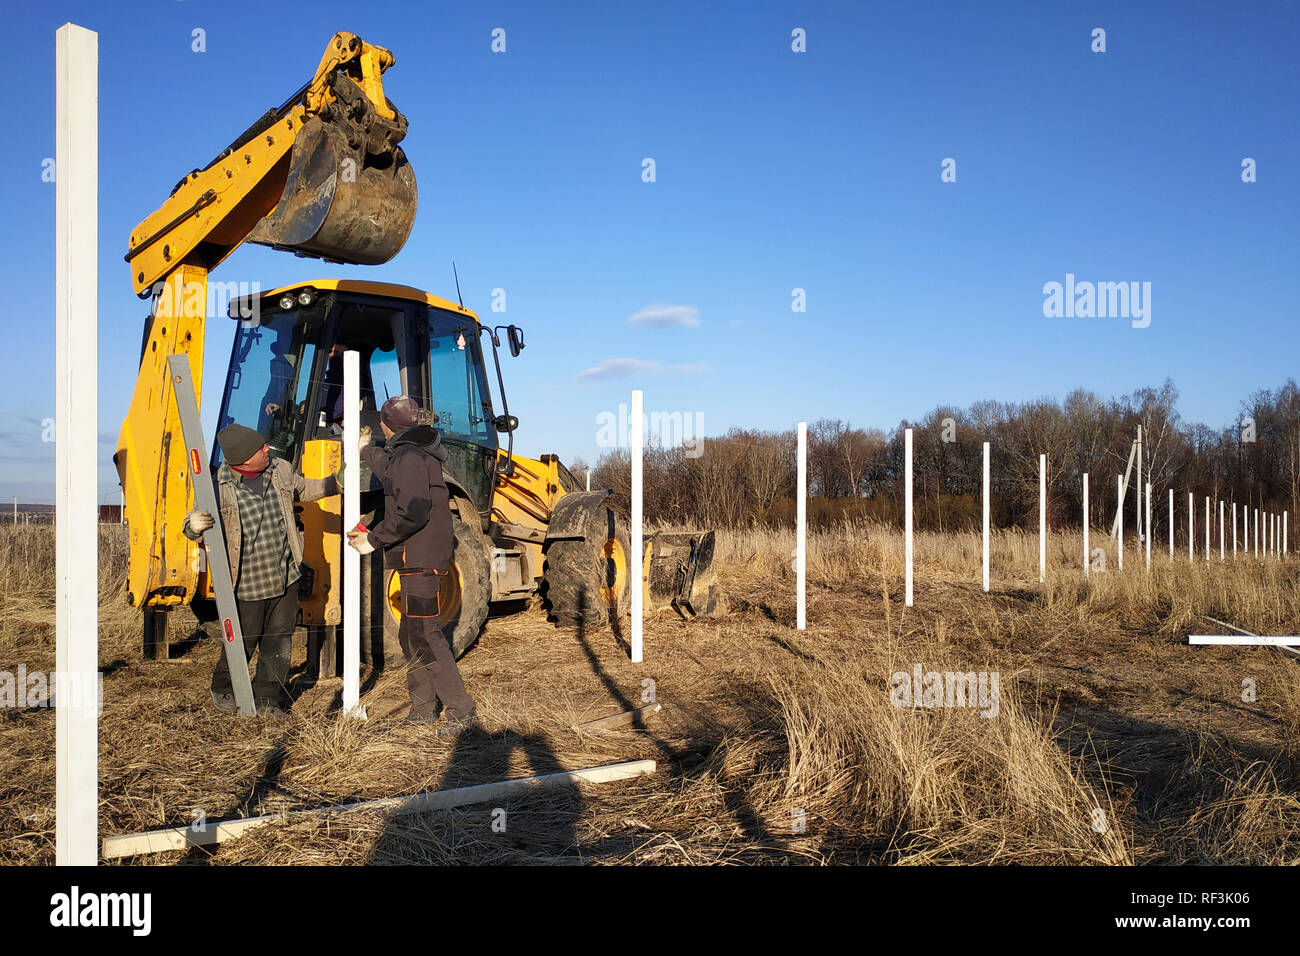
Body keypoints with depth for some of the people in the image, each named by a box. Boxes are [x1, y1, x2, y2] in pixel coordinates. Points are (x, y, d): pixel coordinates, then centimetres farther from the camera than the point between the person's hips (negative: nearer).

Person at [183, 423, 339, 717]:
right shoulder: (219, 487, -14)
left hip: (285, 577, 4)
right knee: (241, 643, 10)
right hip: (246, 583, -4)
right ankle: (223, 690, 38)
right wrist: (194, 525, -29)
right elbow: (193, 526, -5)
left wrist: (336, 483, 14)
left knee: (279, 642, 11)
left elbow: (304, 489, 22)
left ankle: (268, 698, 28)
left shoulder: (281, 470, 0)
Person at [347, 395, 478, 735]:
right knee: (411, 636, 17)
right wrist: (366, 449, 51)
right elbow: (393, 475, 38)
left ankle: (462, 712, -10)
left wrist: (373, 539, -18)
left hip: (420, 561, -11)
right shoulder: (415, 453, 16)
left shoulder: (409, 457, -17)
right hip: (420, 559, 11)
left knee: (424, 636, -11)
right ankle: (424, 707, 27)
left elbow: (412, 511, -27)